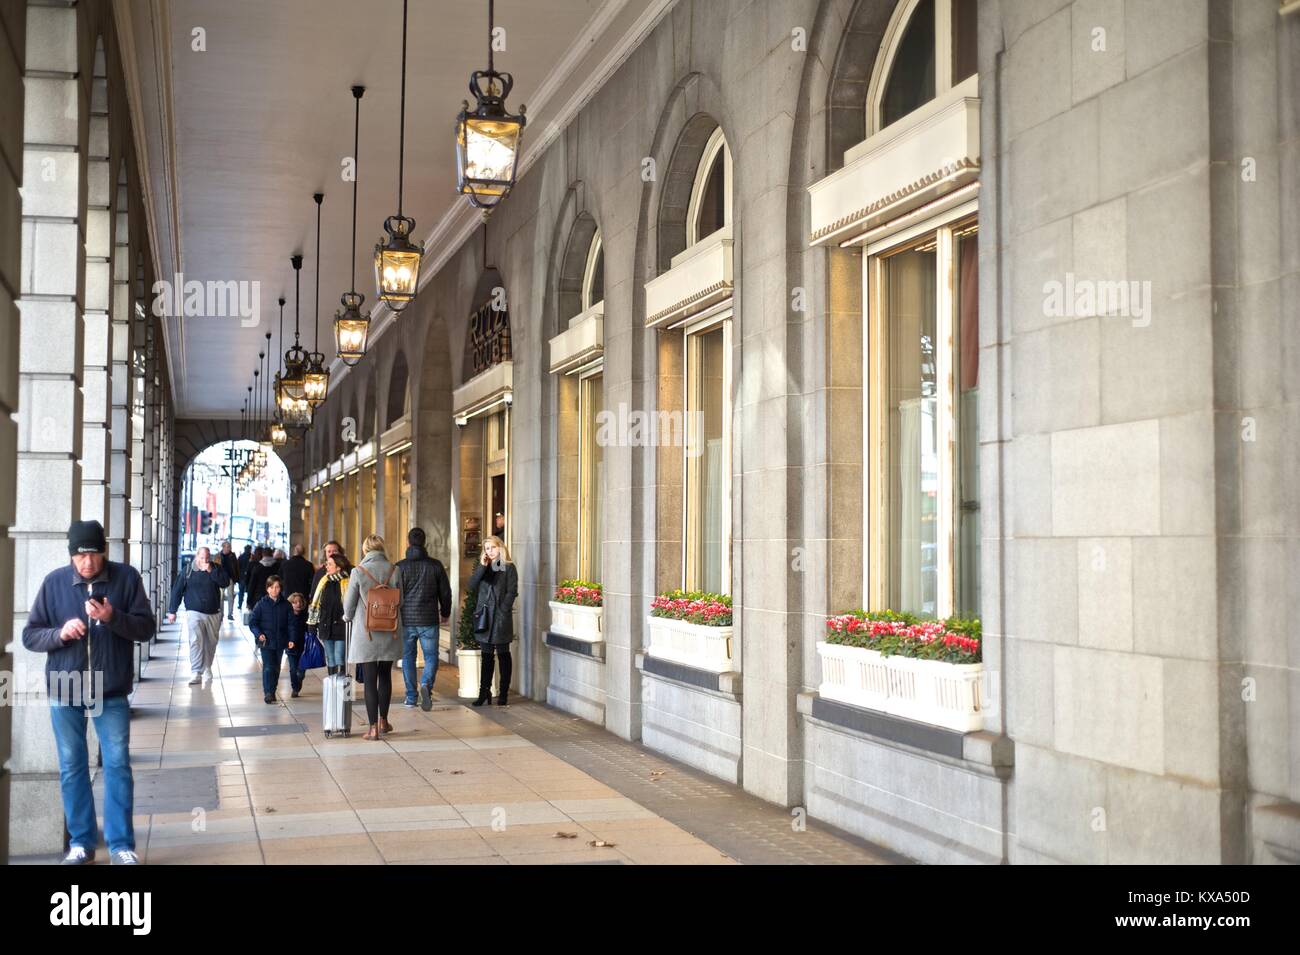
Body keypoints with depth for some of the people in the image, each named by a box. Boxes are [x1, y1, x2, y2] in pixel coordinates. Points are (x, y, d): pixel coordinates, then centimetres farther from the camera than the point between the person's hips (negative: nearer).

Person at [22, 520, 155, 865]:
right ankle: (81, 842, 20)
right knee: (72, 768, 9)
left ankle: (121, 844, 9)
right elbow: (30, 635, 1)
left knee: (118, 766, 2)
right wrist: (60, 633, -19)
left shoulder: (127, 577, -6)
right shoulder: (54, 582, -3)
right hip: (65, 692, 1)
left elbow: (146, 629, -6)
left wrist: (113, 617, -23)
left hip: (112, 693, -1)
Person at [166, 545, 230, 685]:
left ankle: (207, 668, 32)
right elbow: (177, 590, 2)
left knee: (211, 642, 12)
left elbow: (226, 583, -11)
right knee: (196, 642, -14)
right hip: (194, 612, -3)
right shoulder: (188, 571, -1)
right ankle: (197, 673, -16)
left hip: (213, 614, 3)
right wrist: (172, 611, 0)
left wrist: (211, 571, -19)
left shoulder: (217, 568, 3)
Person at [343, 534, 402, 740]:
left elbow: (349, 604, -1)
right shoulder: (394, 571, -2)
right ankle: (383, 721, 28)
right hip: (390, 632, 3)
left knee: (370, 680, 1)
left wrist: (348, 617, 21)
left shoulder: (359, 572, -9)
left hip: (366, 633, -3)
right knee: (385, 676, 17)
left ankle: (373, 728, 0)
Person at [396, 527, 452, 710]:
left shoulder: (400, 566, -5)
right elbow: (445, 592, 5)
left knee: (408, 658, 13)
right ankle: (426, 684, -20)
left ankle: (411, 697, 15)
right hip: (428, 620, 0)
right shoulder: (435, 565, -1)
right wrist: (445, 612, 22)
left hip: (406, 620, 0)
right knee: (431, 656, 7)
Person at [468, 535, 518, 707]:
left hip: (501, 617, -4)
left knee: (503, 654, 3)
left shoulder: (509, 568, -1)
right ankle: (484, 692, 10)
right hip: (484, 617, 4)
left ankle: (504, 693, 7)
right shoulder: (482, 568, 13)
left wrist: (502, 612, -16)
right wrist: (482, 567, -10)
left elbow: (512, 592, -8)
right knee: (486, 655, 7)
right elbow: (471, 585, -1)